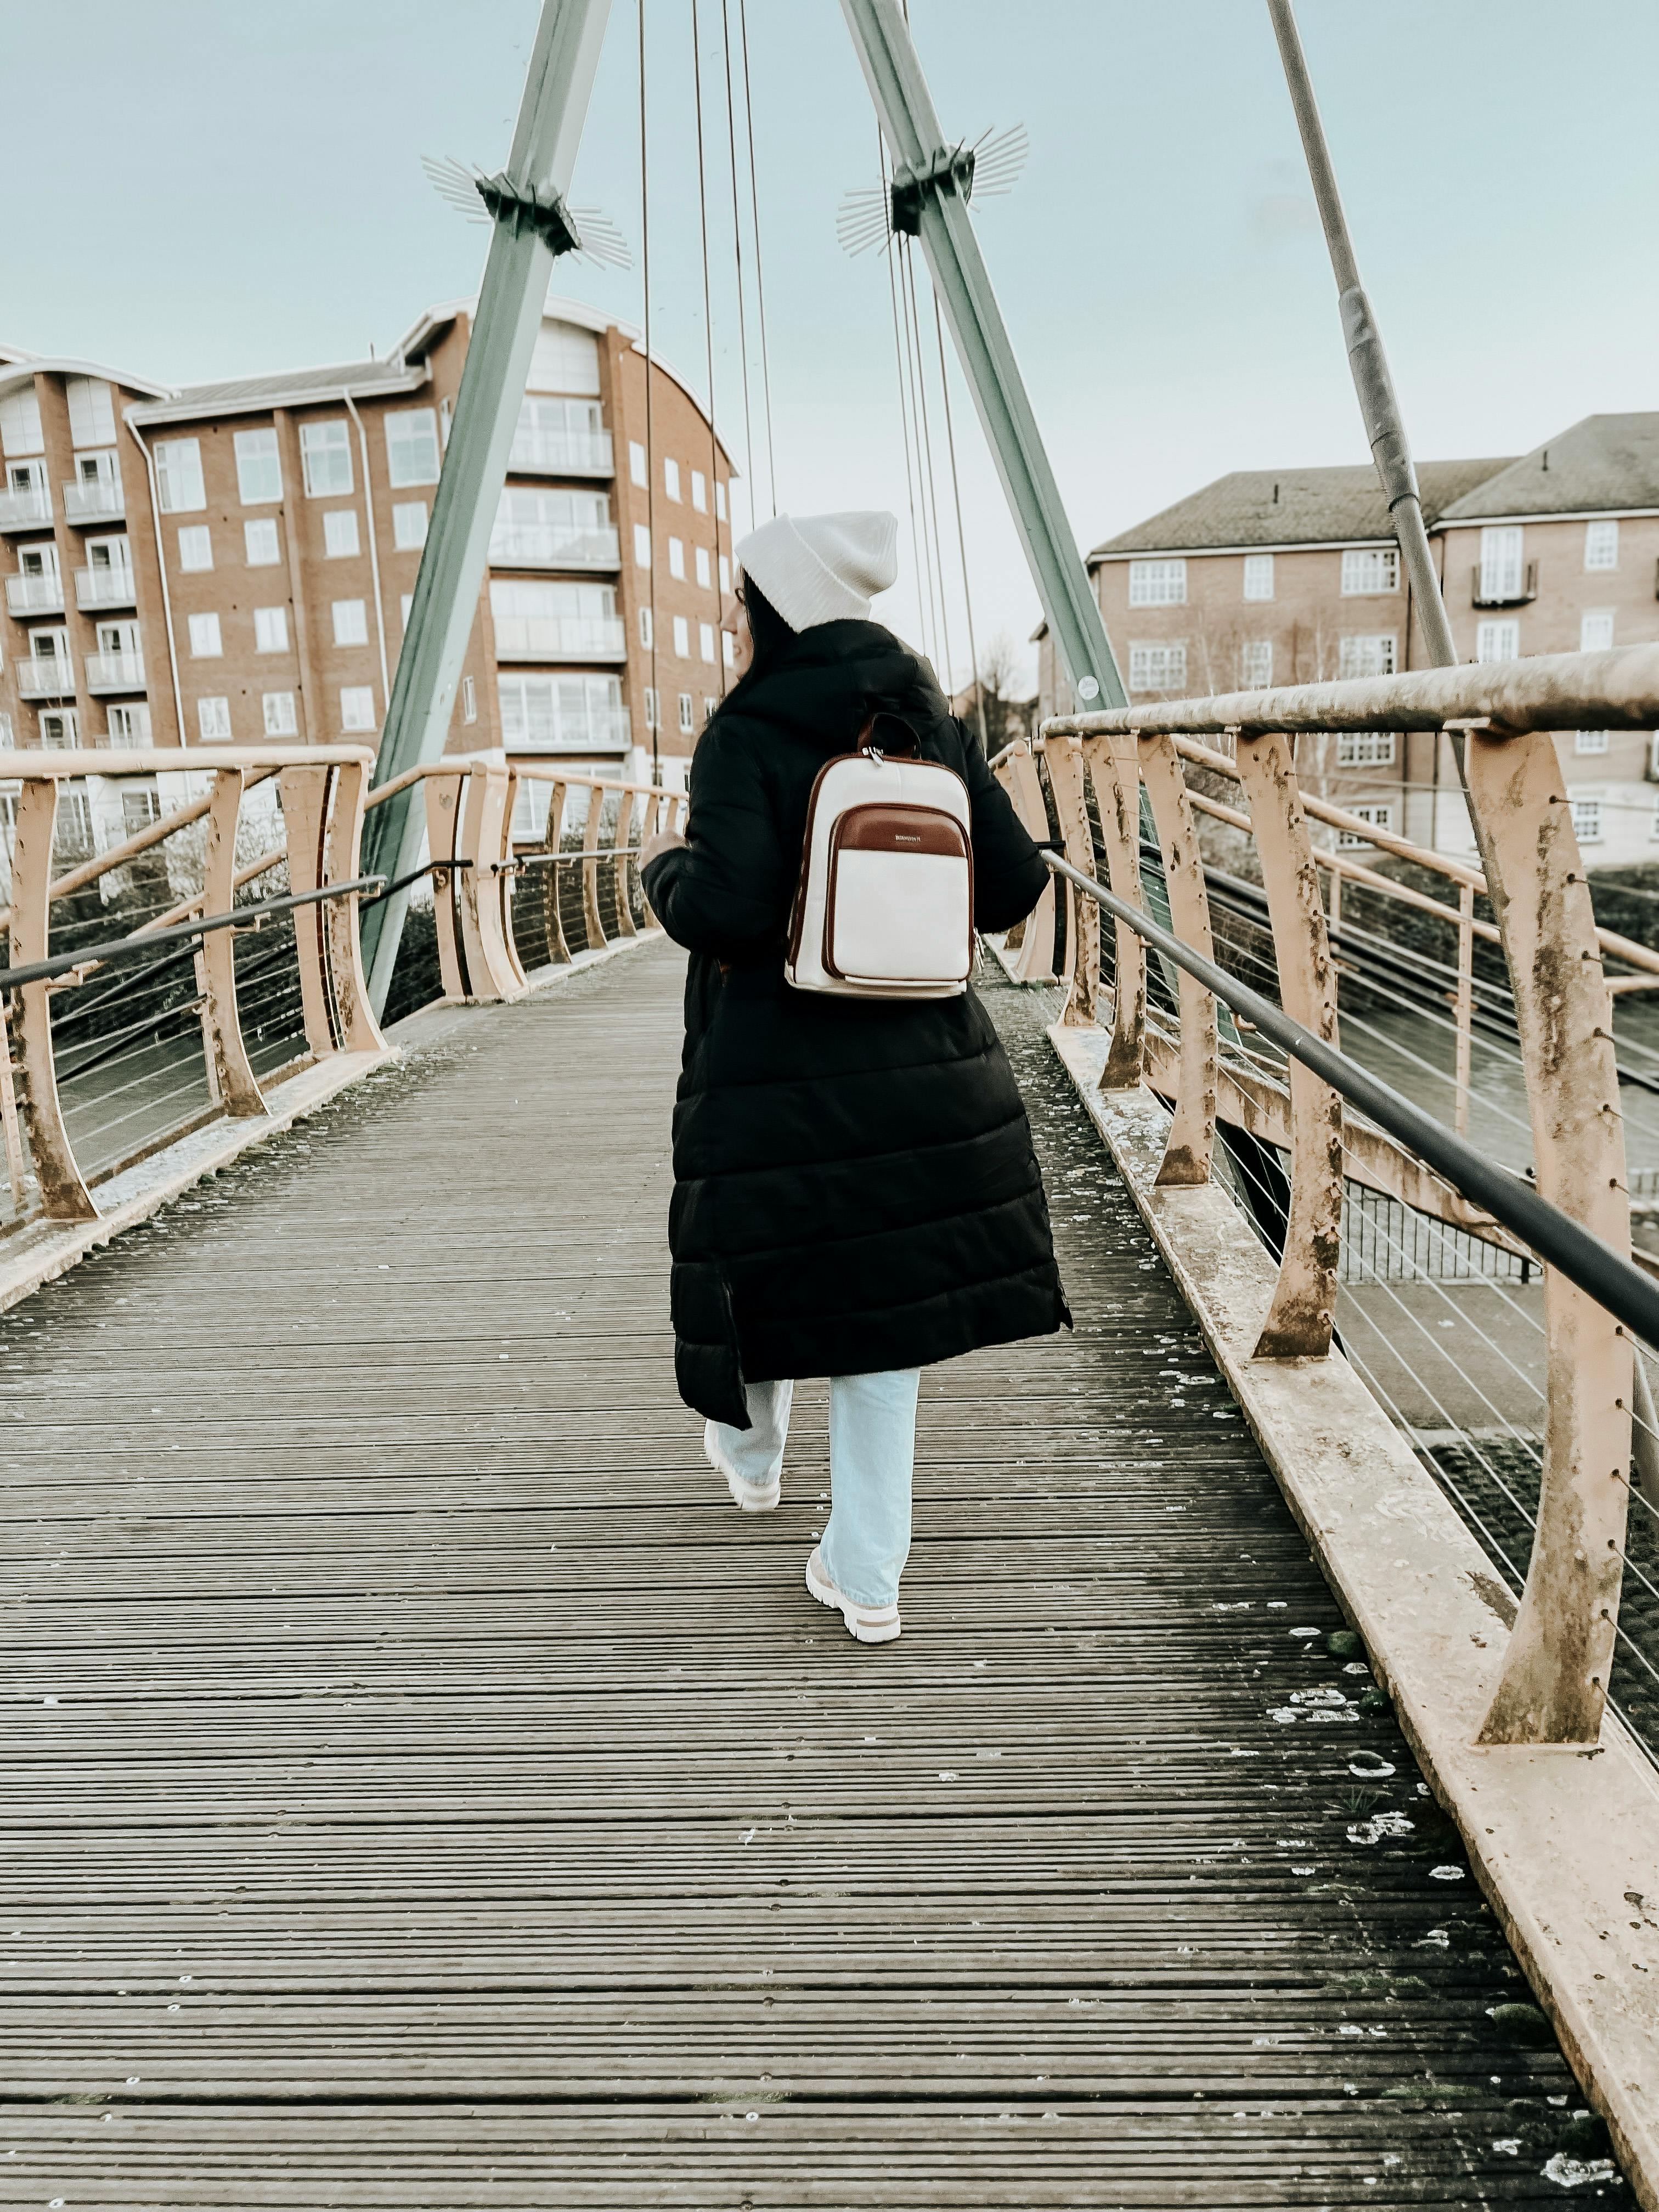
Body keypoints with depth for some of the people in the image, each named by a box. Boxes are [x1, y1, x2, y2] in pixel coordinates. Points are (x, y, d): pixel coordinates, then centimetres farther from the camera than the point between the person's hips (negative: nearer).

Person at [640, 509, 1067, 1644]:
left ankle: (752, 1456, 49)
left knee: (769, 1267, 21)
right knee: (883, 1298, 12)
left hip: (778, 1071, -4)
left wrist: (667, 869, -1)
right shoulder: (932, 722, 3)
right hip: (919, 1062, 4)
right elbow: (1012, 887, 2)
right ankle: (868, 1577, 19)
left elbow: (728, 912, -23)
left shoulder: (748, 734, -12)